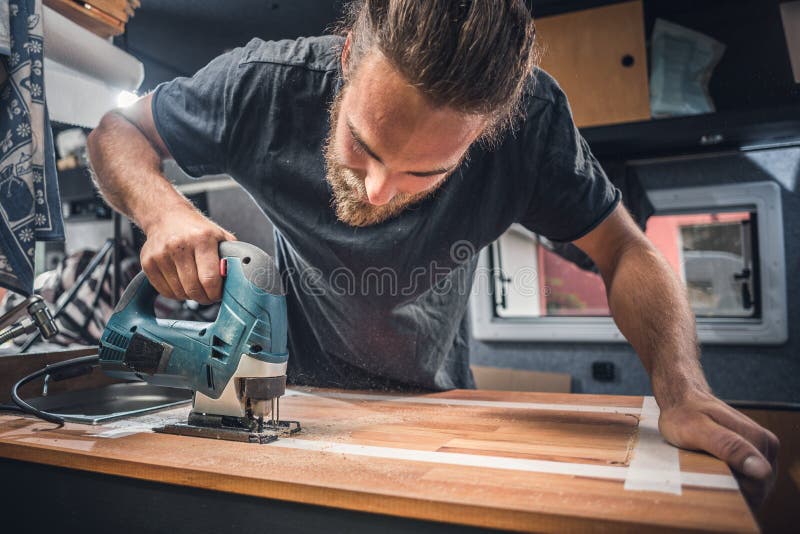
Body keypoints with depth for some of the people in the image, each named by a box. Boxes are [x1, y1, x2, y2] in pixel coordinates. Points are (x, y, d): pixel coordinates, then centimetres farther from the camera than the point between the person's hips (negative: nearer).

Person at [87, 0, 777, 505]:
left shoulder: (530, 115, -24)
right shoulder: (266, 84, -24)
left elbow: (626, 252, -14)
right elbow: (117, 133, -9)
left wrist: (682, 390, -29)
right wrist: (164, 211, -30)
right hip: (298, 388, 1)